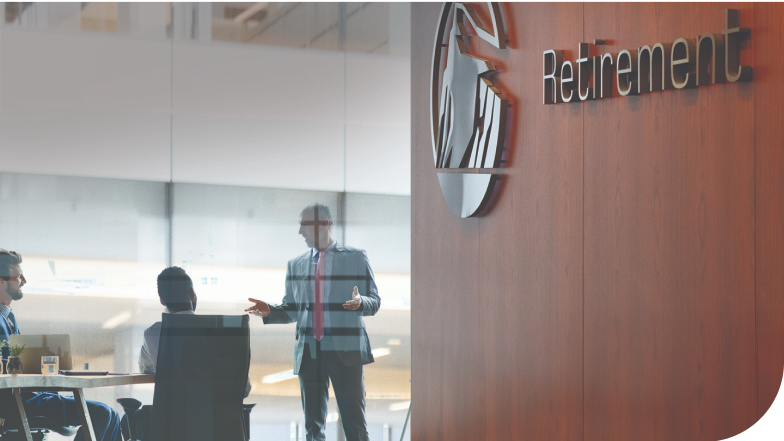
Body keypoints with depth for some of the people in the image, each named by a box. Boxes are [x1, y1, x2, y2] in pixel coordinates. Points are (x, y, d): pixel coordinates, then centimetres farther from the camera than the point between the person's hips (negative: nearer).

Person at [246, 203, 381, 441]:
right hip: (308, 351, 4)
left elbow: (375, 302, 4)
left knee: (354, 421, -6)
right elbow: (291, 310, 18)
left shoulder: (356, 258, 5)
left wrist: (361, 302, -19)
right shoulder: (295, 265, 15)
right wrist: (269, 311, -2)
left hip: (345, 350, -4)